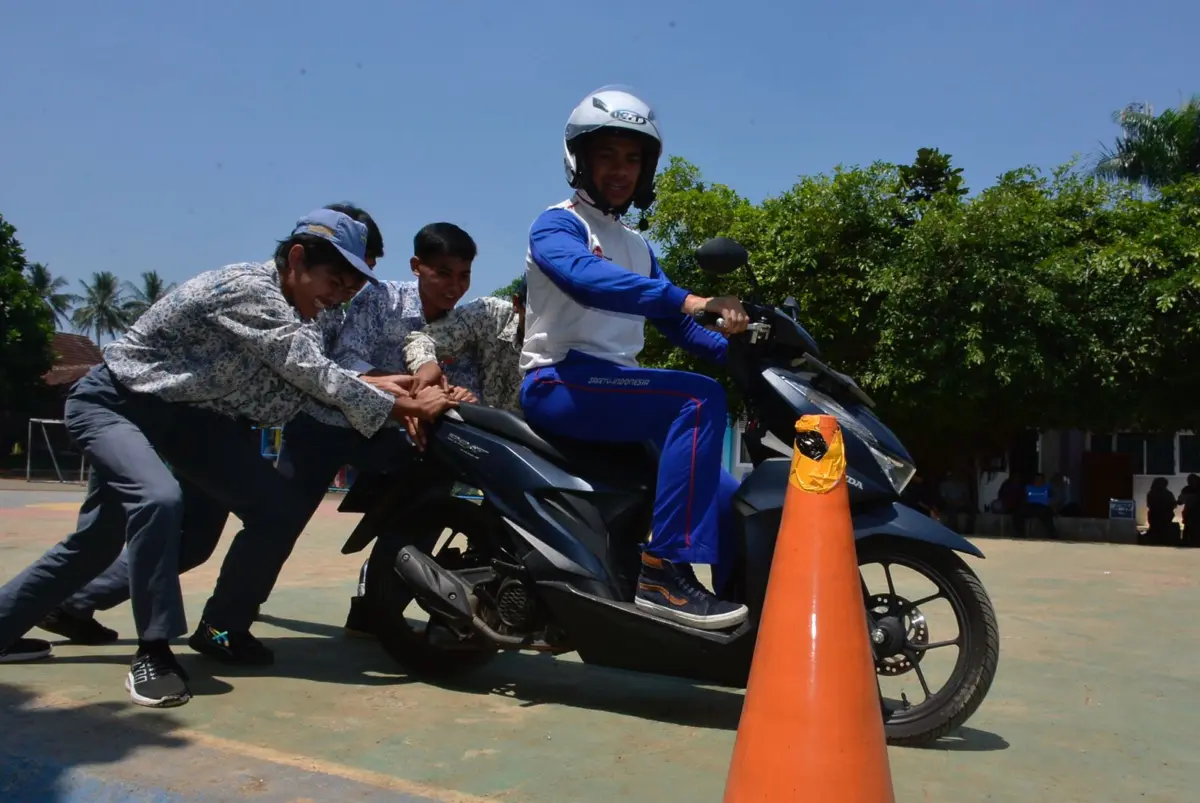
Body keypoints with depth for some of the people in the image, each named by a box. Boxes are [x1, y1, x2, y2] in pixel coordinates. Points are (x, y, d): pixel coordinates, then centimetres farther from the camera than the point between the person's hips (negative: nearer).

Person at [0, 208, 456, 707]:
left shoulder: (291, 312, -1)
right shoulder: (248, 289, -28)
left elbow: (304, 391, -5)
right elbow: (318, 377, -31)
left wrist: (378, 387, -17)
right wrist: (411, 408, -27)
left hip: (186, 410, 8)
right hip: (113, 401, -8)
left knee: (276, 508, -3)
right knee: (159, 500, -34)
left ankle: (222, 625, 14)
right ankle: (153, 650, -17)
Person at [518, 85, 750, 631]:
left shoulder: (639, 249, 23)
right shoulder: (555, 225, -2)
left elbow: (678, 326, 19)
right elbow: (588, 279, -25)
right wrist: (685, 298, -37)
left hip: (619, 390, 8)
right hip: (559, 382, -8)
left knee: (721, 499, 1)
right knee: (700, 399, -29)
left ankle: (746, 618, 11)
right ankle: (662, 566, -31)